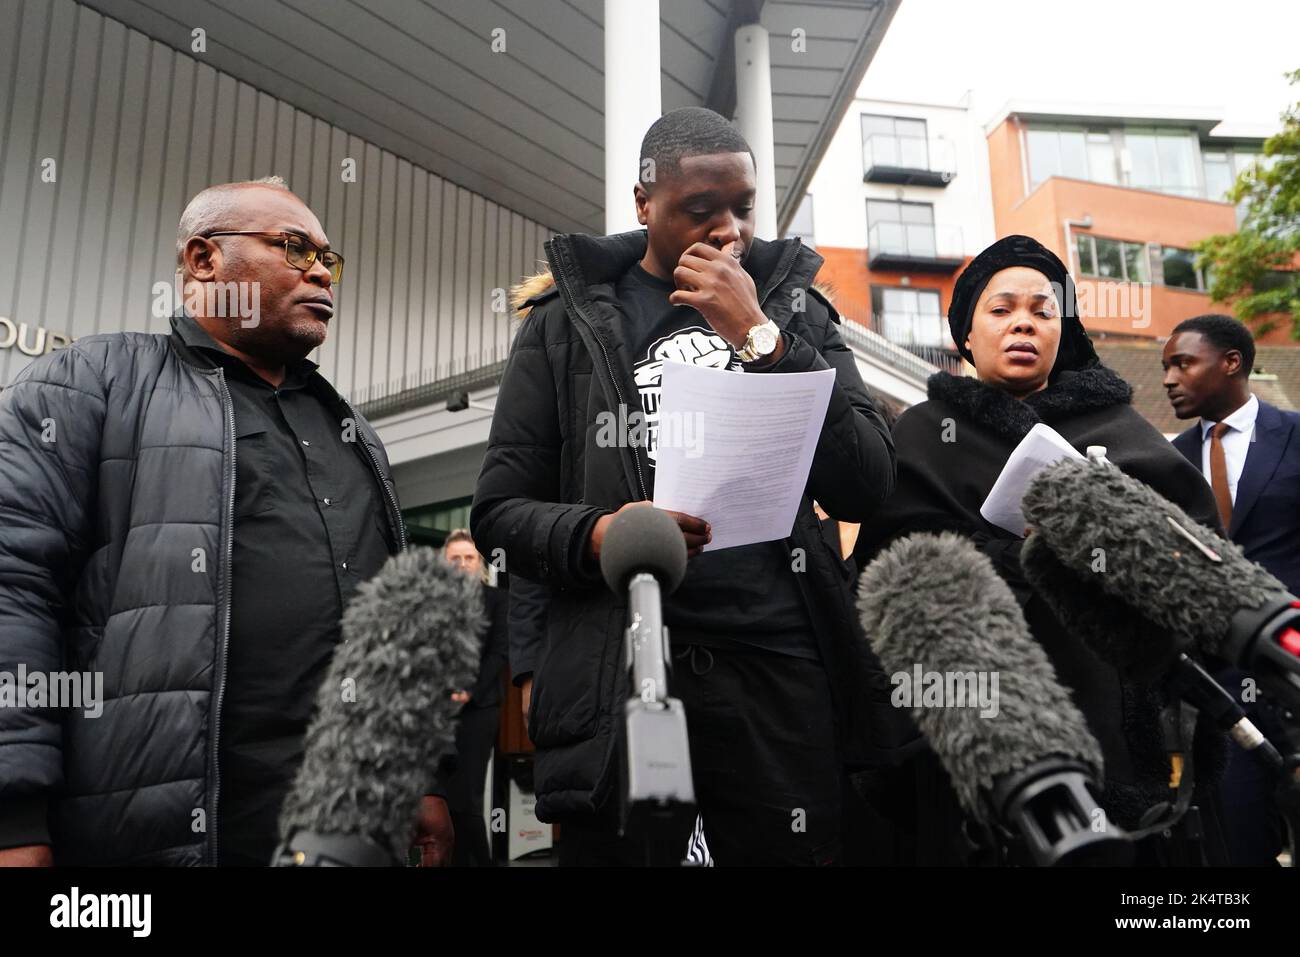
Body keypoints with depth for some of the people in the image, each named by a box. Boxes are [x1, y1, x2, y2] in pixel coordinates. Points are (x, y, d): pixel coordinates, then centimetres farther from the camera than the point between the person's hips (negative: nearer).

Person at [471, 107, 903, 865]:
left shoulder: (797, 308, 11)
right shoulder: (569, 320, 8)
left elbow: (869, 489, -1)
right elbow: (501, 509, 6)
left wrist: (760, 336, -8)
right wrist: (594, 536, -16)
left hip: (784, 668, 1)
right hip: (619, 673, -1)